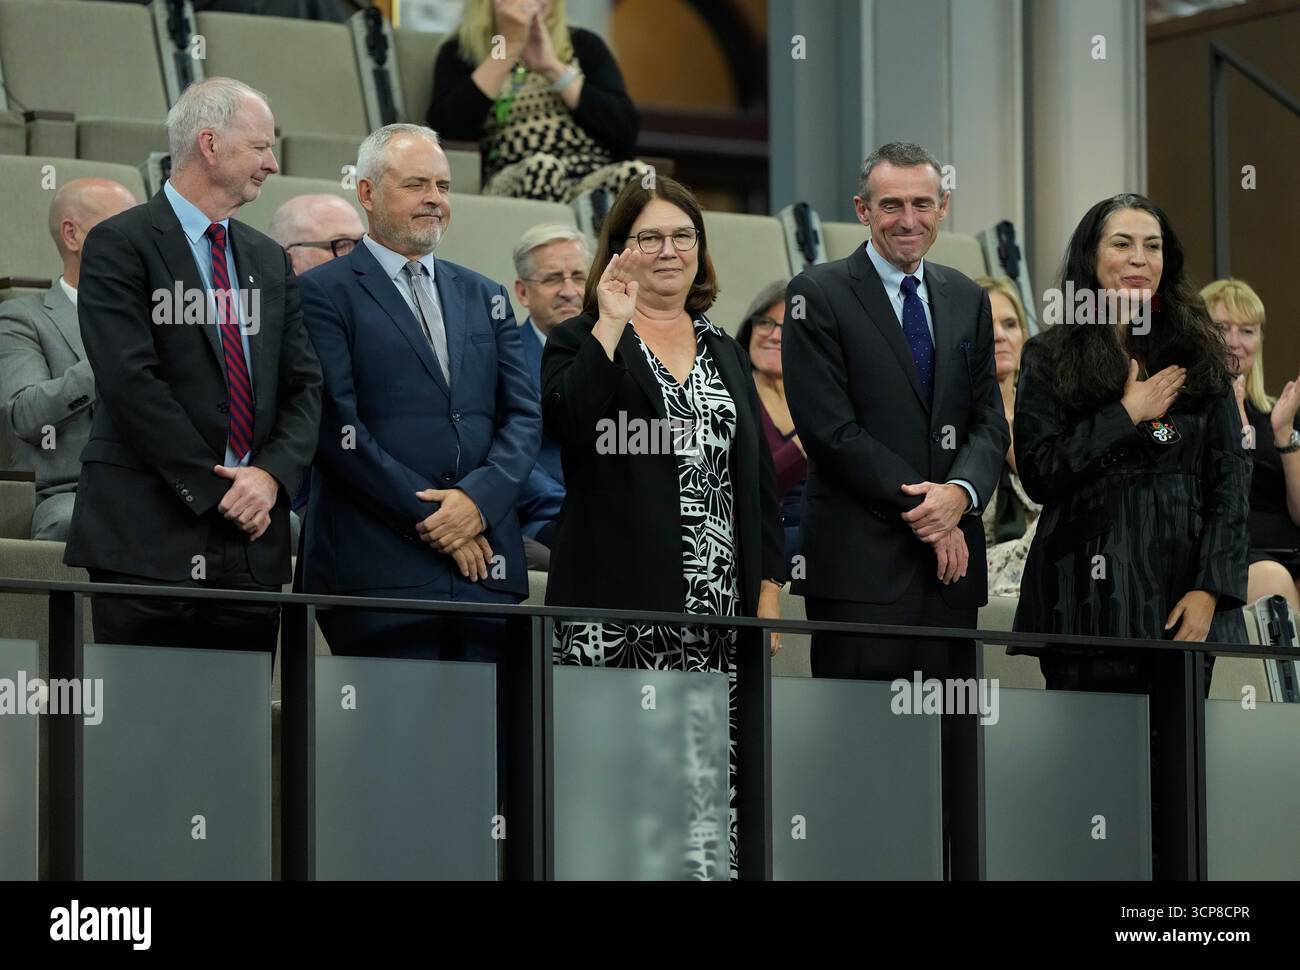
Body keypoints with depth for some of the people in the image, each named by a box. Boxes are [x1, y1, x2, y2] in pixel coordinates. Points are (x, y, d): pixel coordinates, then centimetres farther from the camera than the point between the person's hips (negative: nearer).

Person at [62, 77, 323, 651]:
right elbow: (132, 383, -12)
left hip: (252, 544, 6)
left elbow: (304, 386, 13)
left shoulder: (269, 260, 18)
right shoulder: (120, 245, -3)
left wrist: (271, 474, -6)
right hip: (150, 540, -6)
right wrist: (217, 489, -13)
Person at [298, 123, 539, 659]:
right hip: (378, 569, -5)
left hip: (485, 564, 5)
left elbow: (522, 415, 14)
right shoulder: (324, 292, 2)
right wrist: (429, 516, -11)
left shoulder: (485, 297, 20)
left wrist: (479, 497, -5)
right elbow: (335, 425, -8)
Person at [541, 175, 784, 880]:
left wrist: (768, 590, 10)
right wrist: (610, 327, -15)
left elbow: (758, 474, 18)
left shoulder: (723, 352, 19)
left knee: (712, 784, -2)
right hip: (618, 607, -4)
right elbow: (569, 425, -16)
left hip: (719, 608, 4)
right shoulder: (582, 341, 5)